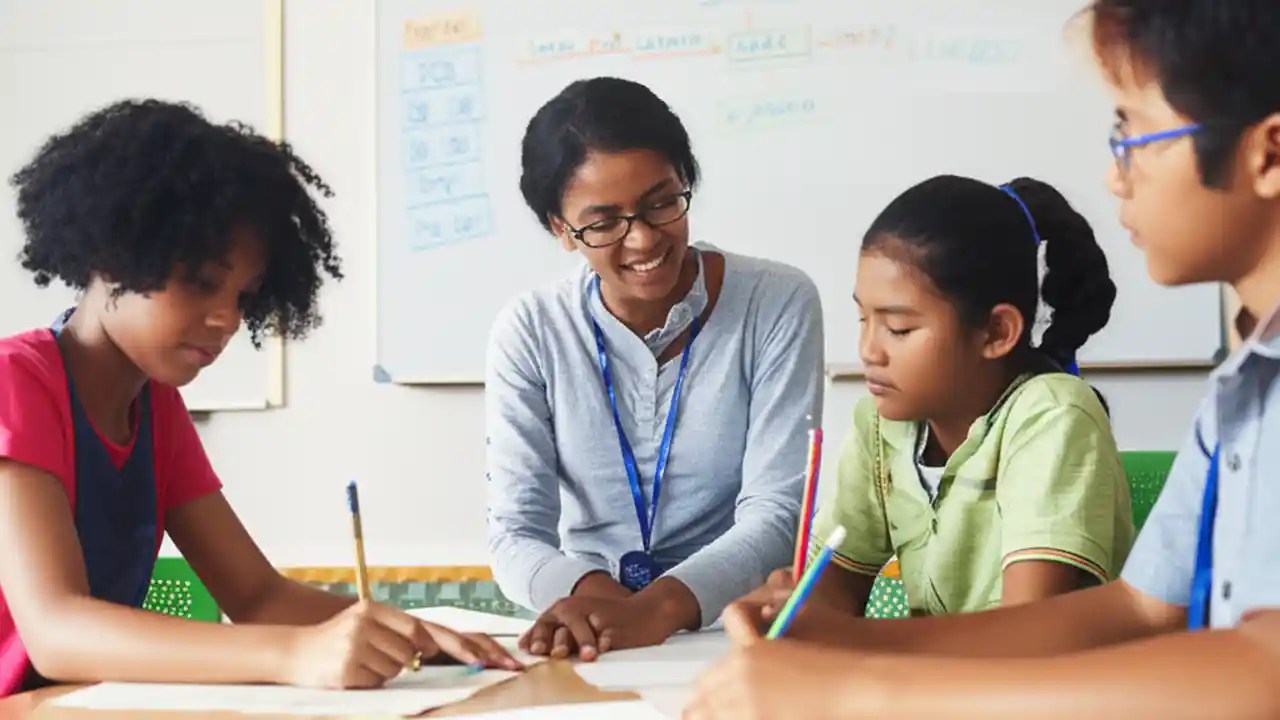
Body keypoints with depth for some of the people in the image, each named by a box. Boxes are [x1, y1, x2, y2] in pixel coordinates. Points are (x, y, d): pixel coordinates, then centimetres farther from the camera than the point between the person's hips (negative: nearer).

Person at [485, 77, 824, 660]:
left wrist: (659, 607, -29)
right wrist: (590, 593, -27)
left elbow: (775, 514, -11)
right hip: (586, 646, 2)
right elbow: (517, 531, -5)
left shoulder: (778, 305, -4)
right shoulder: (530, 333, 0)